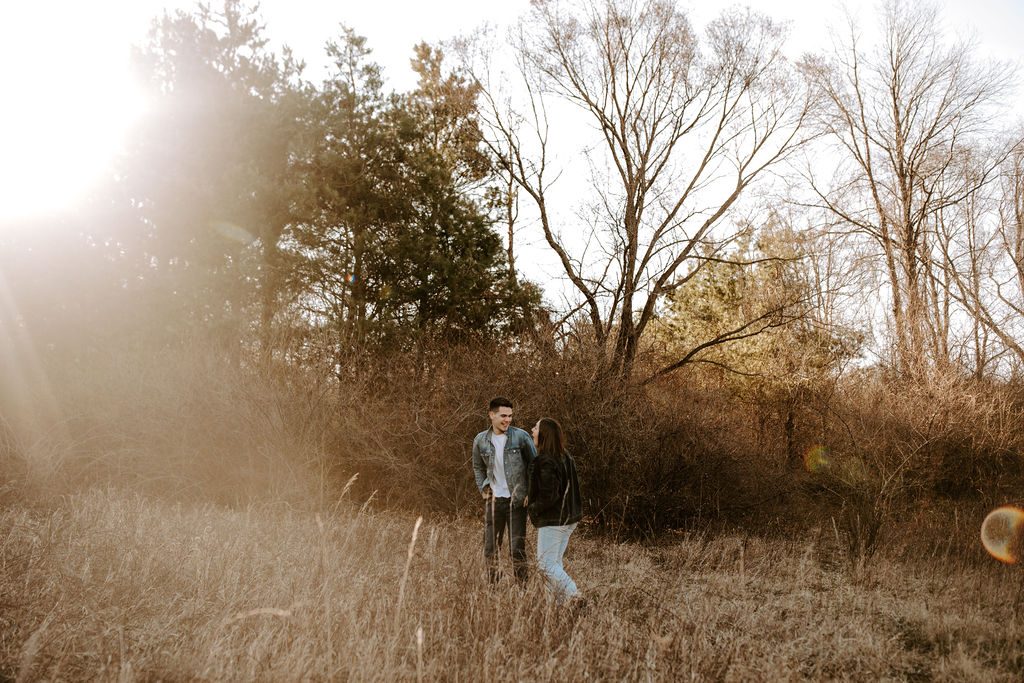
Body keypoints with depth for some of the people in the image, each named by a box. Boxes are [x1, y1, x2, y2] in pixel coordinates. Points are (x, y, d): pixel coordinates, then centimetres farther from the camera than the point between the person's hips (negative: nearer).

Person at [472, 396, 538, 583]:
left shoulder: (521, 436, -9)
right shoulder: (480, 440, 0)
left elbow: (534, 463, -1)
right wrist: (483, 488, 6)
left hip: (517, 500, -3)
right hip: (493, 499, 3)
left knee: (517, 548, -2)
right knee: (490, 547, 9)